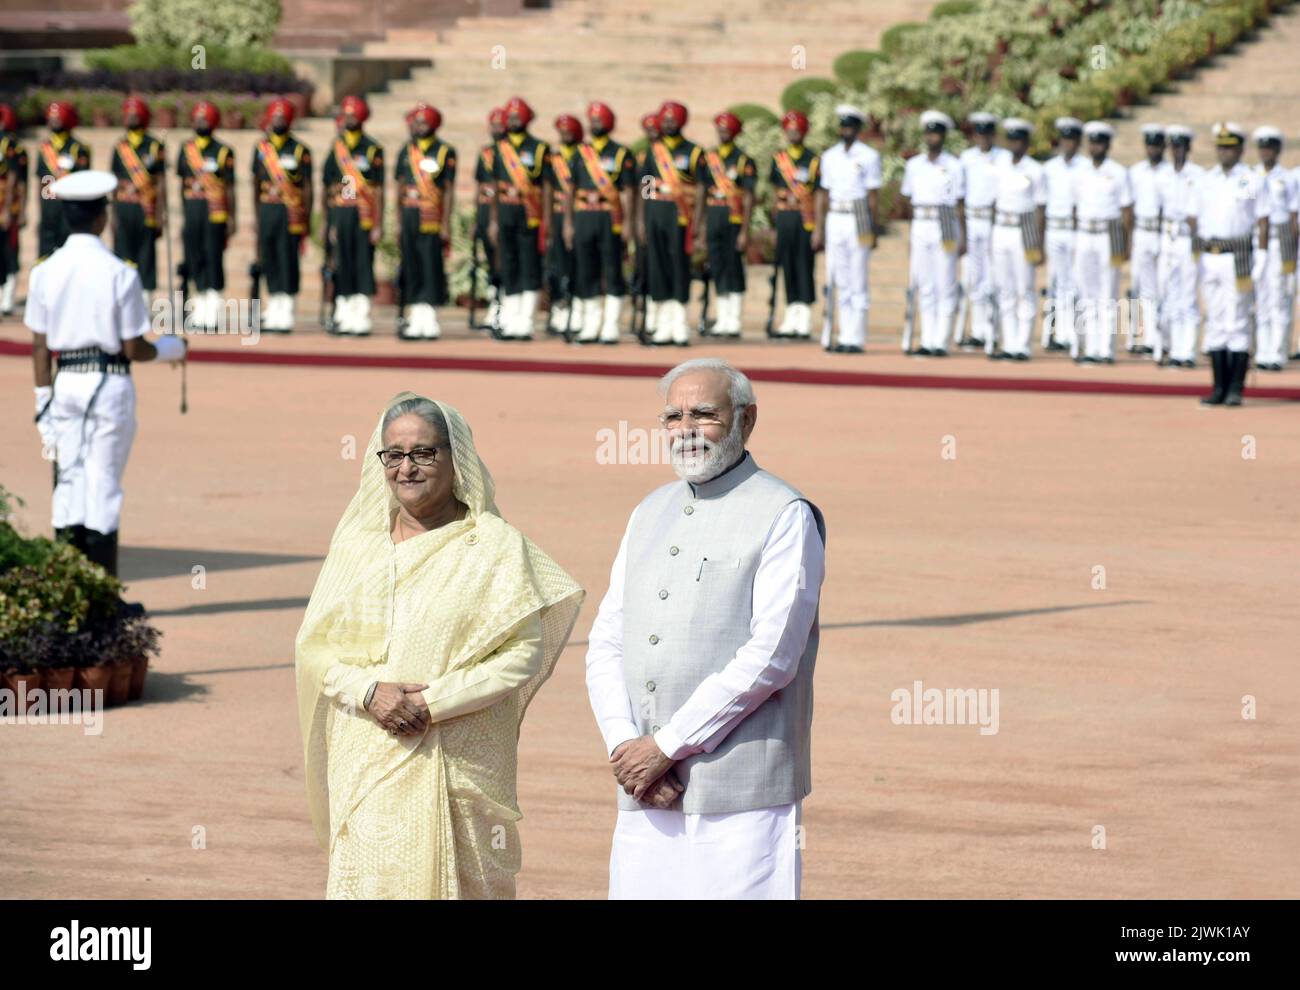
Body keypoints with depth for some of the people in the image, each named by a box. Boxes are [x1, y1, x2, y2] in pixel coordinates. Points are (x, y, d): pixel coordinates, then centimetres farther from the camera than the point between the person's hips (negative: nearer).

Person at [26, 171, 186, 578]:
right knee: (104, 486, 1)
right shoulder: (119, 274, -11)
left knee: (68, 486, 9)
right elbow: (133, 349, -8)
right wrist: (169, 349, 11)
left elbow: (39, 348, 3)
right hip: (110, 385, -4)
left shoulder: (45, 273, 0)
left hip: (65, 384, 4)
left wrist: (43, 404, 10)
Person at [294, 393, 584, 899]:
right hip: (366, 763, 3)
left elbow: (525, 652, -6)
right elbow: (314, 643, 9)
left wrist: (435, 701, -13)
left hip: (457, 766, -3)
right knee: (367, 879, -4)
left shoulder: (494, 545, 1)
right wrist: (369, 691, -11)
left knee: (451, 883, -6)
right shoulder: (356, 543, 11)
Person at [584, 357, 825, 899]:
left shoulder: (786, 517, -4)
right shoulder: (651, 514, 17)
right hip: (647, 796, 6)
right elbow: (606, 645, 12)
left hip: (740, 798, -6)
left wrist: (664, 748, -13)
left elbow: (770, 657, -13)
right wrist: (623, 745, -5)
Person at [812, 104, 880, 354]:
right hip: (834, 220, 5)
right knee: (840, 282, 6)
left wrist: (873, 230, -6)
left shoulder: (869, 156, -2)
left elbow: (872, 195, -3)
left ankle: (856, 338, -3)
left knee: (858, 283, -4)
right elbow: (823, 193, 14)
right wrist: (818, 228, 10)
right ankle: (845, 336, 11)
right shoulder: (829, 156, 12)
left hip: (858, 221, -5)